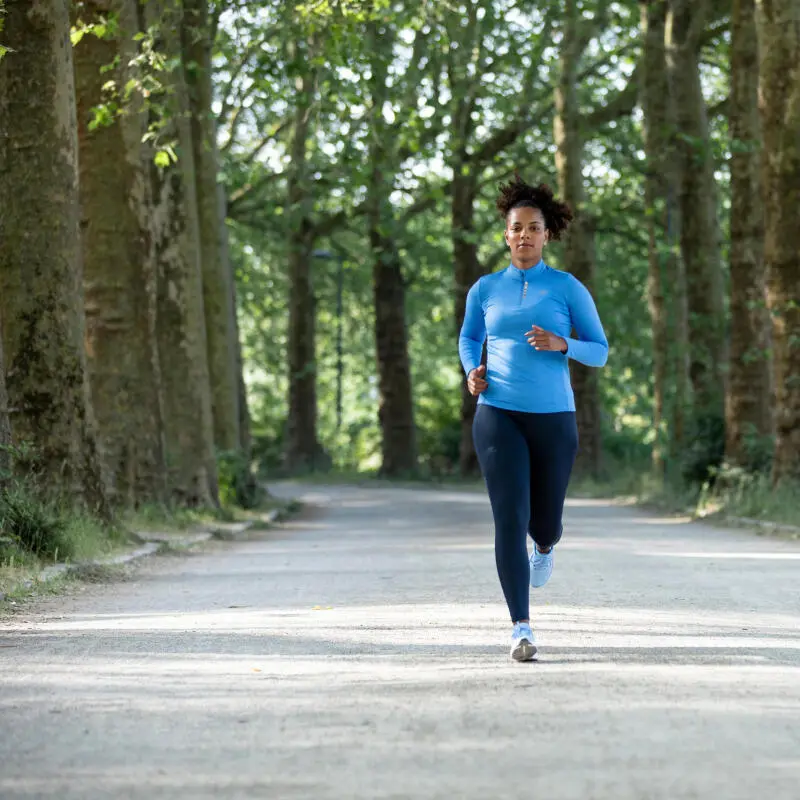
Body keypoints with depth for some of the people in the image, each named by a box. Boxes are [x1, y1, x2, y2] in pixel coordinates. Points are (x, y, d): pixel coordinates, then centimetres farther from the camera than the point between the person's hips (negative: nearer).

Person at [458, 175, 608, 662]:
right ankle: (522, 628, -13)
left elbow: (599, 351, 5)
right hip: (498, 415, 0)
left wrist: (561, 344, -15)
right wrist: (472, 372, 3)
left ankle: (544, 547, 52)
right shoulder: (486, 289, 8)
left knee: (545, 521, 11)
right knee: (510, 519, -15)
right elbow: (469, 338, 25)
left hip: (553, 416, 0)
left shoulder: (568, 288, 2)